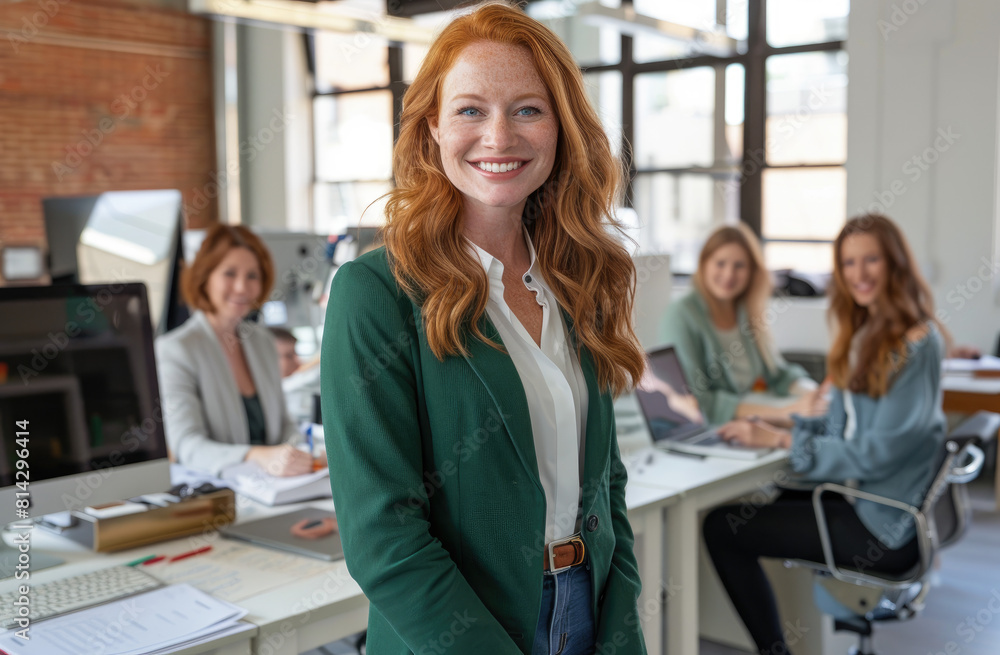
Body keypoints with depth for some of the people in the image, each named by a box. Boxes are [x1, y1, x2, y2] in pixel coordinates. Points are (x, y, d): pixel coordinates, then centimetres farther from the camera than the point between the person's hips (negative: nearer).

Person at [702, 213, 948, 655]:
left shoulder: (917, 344, -17)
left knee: (723, 527, -12)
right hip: (859, 495, 9)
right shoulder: (864, 333, 11)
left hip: (885, 527, -9)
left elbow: (876, 454, -20)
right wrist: (775, 427, -2)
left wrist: (783, 440, -18)